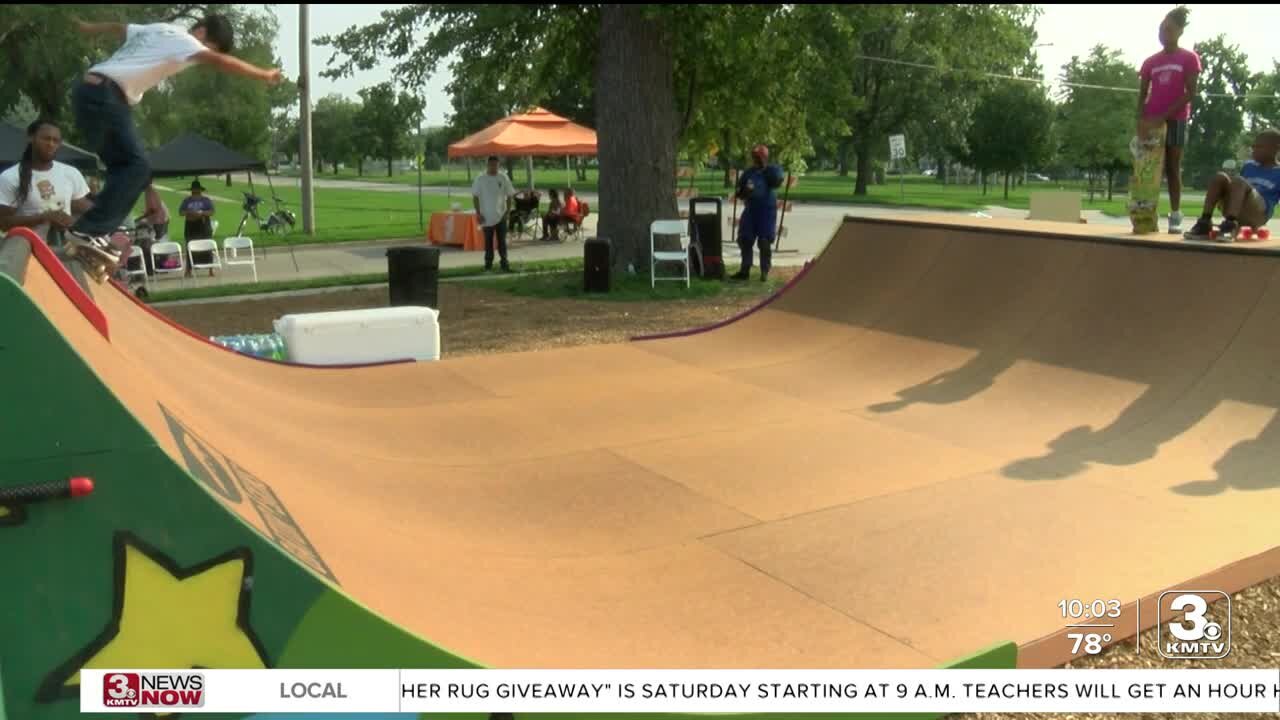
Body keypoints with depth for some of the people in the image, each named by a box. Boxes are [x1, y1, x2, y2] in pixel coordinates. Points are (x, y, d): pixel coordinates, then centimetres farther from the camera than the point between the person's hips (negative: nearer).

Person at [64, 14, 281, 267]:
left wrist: (88, 27, 59)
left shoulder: (160, 31, 24)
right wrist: (263, 74, -17)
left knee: (124, 166, 10)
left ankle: (93, 232, 5)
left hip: (90, 91, 10)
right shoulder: (182, 40, -3)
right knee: (135, 166, -15)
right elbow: (219, 61, -18)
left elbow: (117, 27, 41)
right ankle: (87, 230, -19)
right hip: (105, 95, -10)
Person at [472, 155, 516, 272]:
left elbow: (509, 196, 7)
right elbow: (475, 197, -1)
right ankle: (488, 264, 14)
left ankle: (504, 263, 7)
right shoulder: (480, 178, -2)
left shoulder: (503, 178, 2)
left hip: (501, 216, 1)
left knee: (502, 241, 2)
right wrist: (478, 213, -7)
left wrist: (508, 211, -1)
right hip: (487, 217, -1)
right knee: (488, 242, 6)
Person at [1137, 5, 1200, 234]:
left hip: (1175, 119, -3)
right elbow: (1142, 95, 9)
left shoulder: (1189, 58, 1)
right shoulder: (1150, 62, 11)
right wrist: (1141, 119, -8)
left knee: (1173, 168, -3)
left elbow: (1190, 93, -6)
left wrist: (1164, 116, -15)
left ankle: (1175, 216, -1)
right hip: (1151, 120, 3)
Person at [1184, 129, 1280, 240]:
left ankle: (1230, 225, -46)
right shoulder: (1248, 166, 24)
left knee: (1238, 181, -29)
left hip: (1258, 215, -5)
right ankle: (1204, 223, -26)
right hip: (1237, 214, 5)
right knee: (1220, 177, -15)